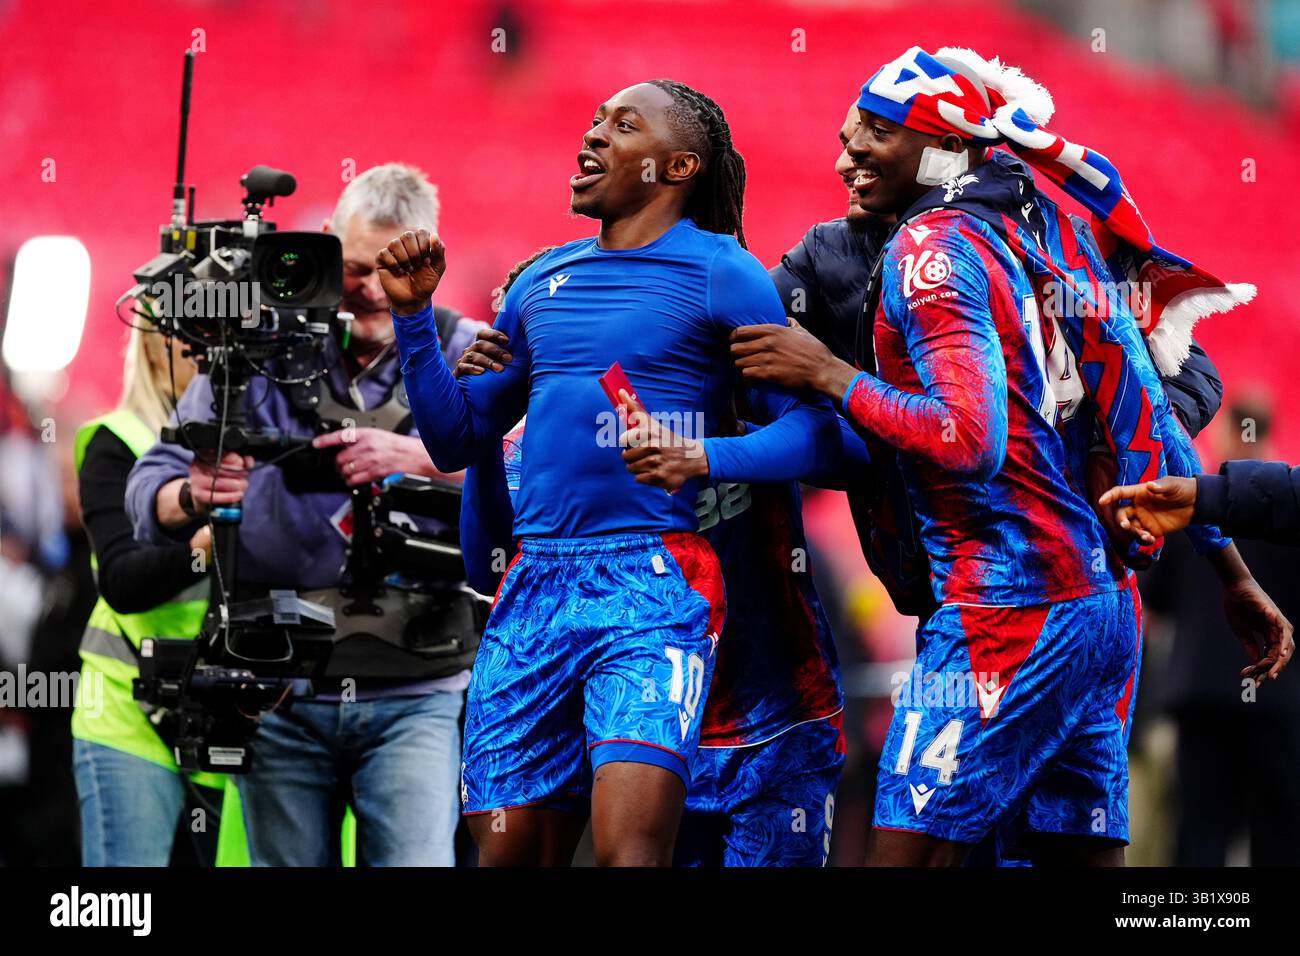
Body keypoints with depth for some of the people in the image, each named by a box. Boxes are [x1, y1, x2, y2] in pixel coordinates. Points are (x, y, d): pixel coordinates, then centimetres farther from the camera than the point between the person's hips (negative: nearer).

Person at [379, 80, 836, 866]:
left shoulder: (720, 275, 0)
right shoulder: (543, 282, 19)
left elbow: (811, 425, -7)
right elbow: (458, 439, 22)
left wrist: (703, 458, -23)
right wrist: (415, 315, 12)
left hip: (651, 586, -6)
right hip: (534, 587, 6)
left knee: (628, 847, -20)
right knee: (508, 850, 6)